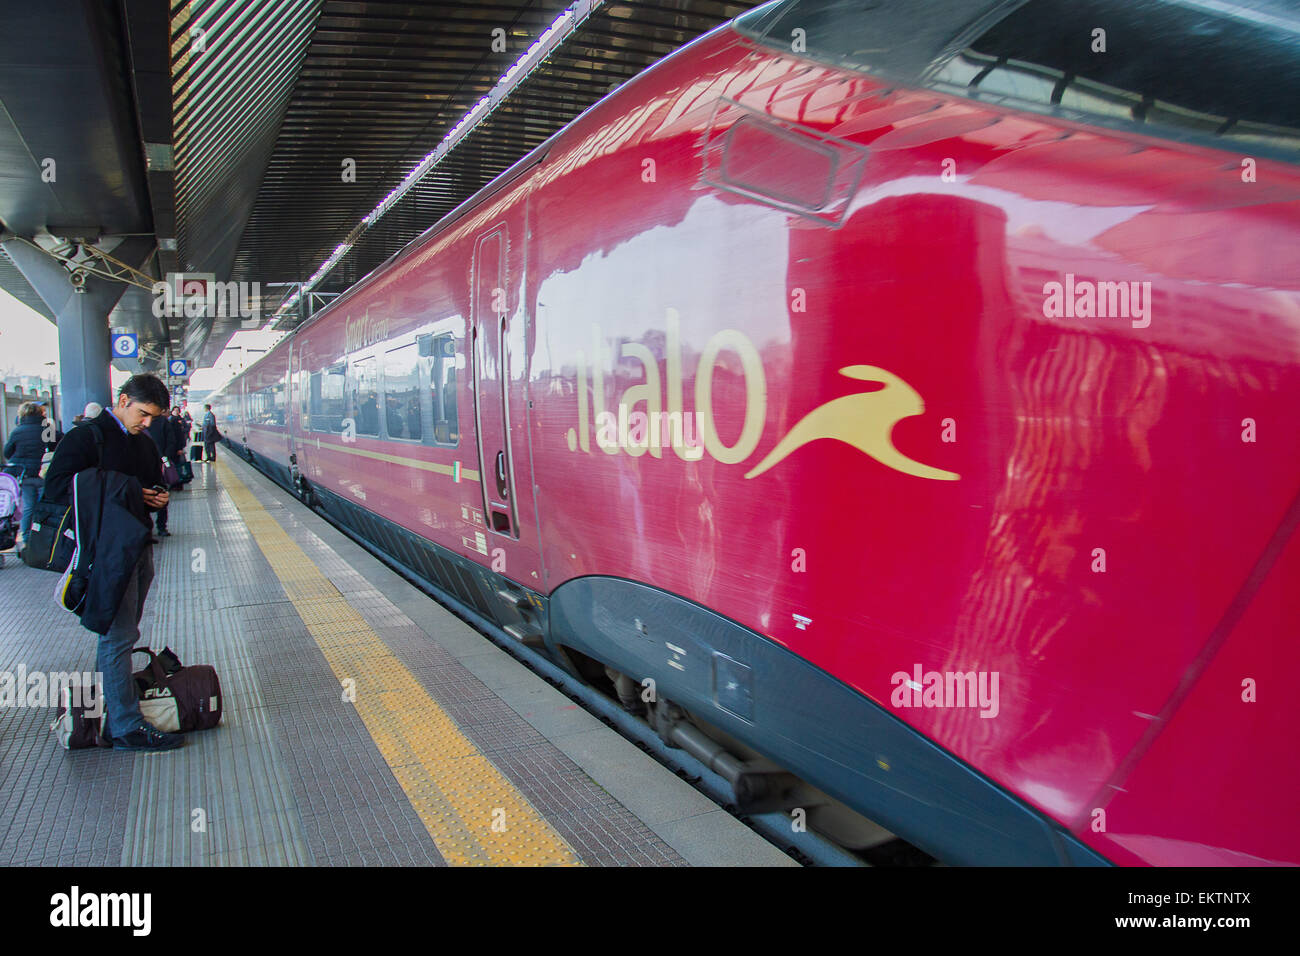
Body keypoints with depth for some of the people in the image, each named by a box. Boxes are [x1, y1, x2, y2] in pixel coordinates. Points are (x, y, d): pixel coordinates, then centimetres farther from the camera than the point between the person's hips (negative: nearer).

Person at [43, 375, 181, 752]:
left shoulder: (145, 443, 17)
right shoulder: (87, 437, -8)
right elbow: (55, 487, -14)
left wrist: (158, 498, 3)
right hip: (108, 548, -8)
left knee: (122, 632, 16)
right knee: (119, 634, -8)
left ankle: (101, 701, 29)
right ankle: (126, 727, -4)